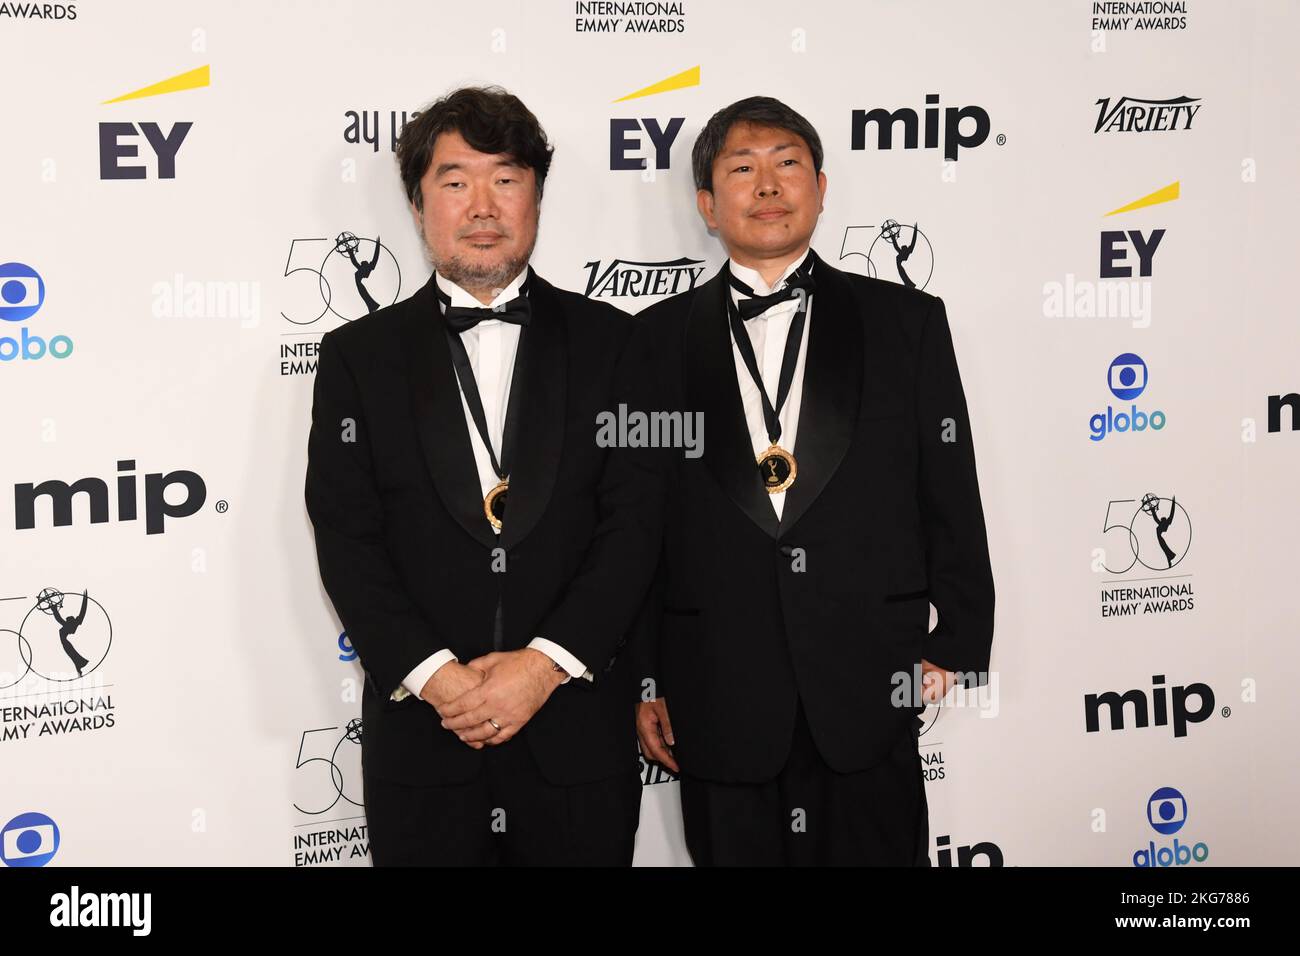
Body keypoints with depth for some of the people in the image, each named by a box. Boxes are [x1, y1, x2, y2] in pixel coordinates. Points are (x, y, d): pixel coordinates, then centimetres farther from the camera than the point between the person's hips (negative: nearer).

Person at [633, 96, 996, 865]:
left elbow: (950, 496, 5)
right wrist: (641, 677, 3)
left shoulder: (907, 321, 5)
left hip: (869, 690, 0)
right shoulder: (659, 339, 5)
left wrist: (958, 643, 0)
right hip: (718, 705, 1)